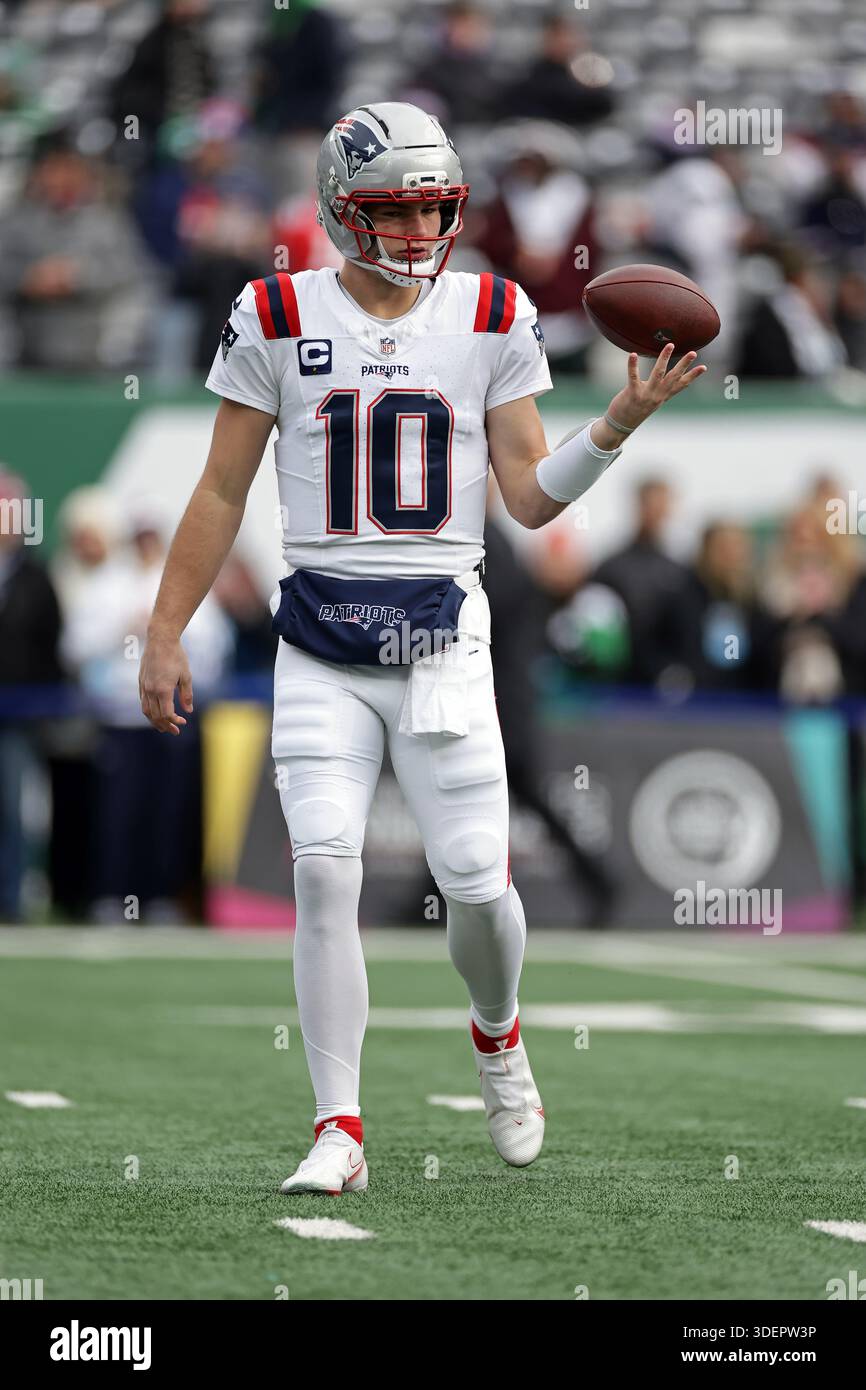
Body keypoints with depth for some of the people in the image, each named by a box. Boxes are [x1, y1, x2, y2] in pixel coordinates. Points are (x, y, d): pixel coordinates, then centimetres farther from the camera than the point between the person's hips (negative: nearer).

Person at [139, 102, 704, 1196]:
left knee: (477, 882, -5)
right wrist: (163, 635, 5)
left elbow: (531, 498, 5)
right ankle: (340, 1131, -2)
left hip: (444, 632, 0)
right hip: (320, 639, 0)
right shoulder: (277, 319, 2)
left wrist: (621, 422, -10)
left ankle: (496, 1036, 29)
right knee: (324, 872, -11)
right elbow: (221, 493, 7)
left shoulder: (493, 319, 4)